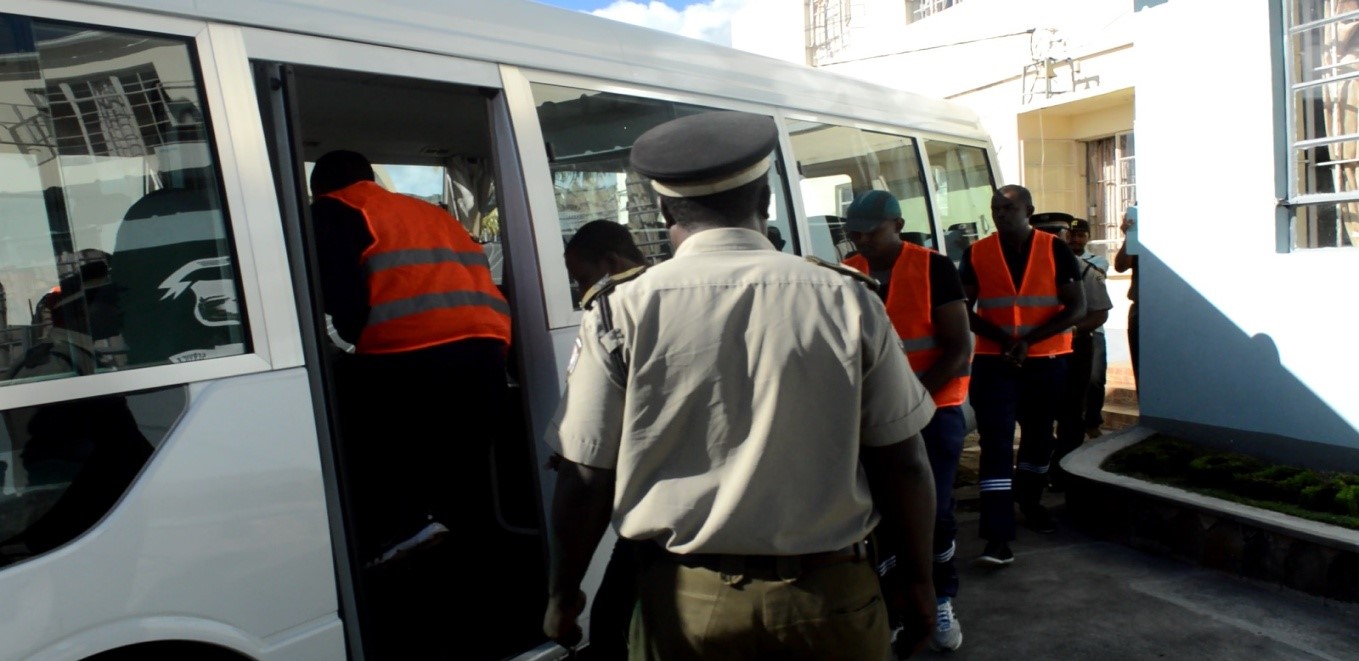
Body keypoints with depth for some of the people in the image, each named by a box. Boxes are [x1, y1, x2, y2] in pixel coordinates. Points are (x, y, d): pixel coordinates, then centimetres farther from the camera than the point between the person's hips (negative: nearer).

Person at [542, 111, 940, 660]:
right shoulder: (847, 300, -7)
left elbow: (585, 479, -6)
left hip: (684, 603, -1)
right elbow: (904, 463, -3)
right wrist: (918, 581, 12)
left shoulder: (621, 312, -10)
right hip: (830, 596, 2)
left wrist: (563, 596, 8)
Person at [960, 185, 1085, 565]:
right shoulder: (977, 254, 0)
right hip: (994, 363, -1)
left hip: (1047, 362, 1)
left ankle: (1029, 502, 42)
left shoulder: (1055, 251, -2)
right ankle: (999, 538, -11)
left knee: (1039, 438, 17)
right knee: (996, 445, -9)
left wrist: (1028, 340, -16)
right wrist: (1003, 339, -14)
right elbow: (965, 310, 2)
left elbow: (1076, 308, -5)